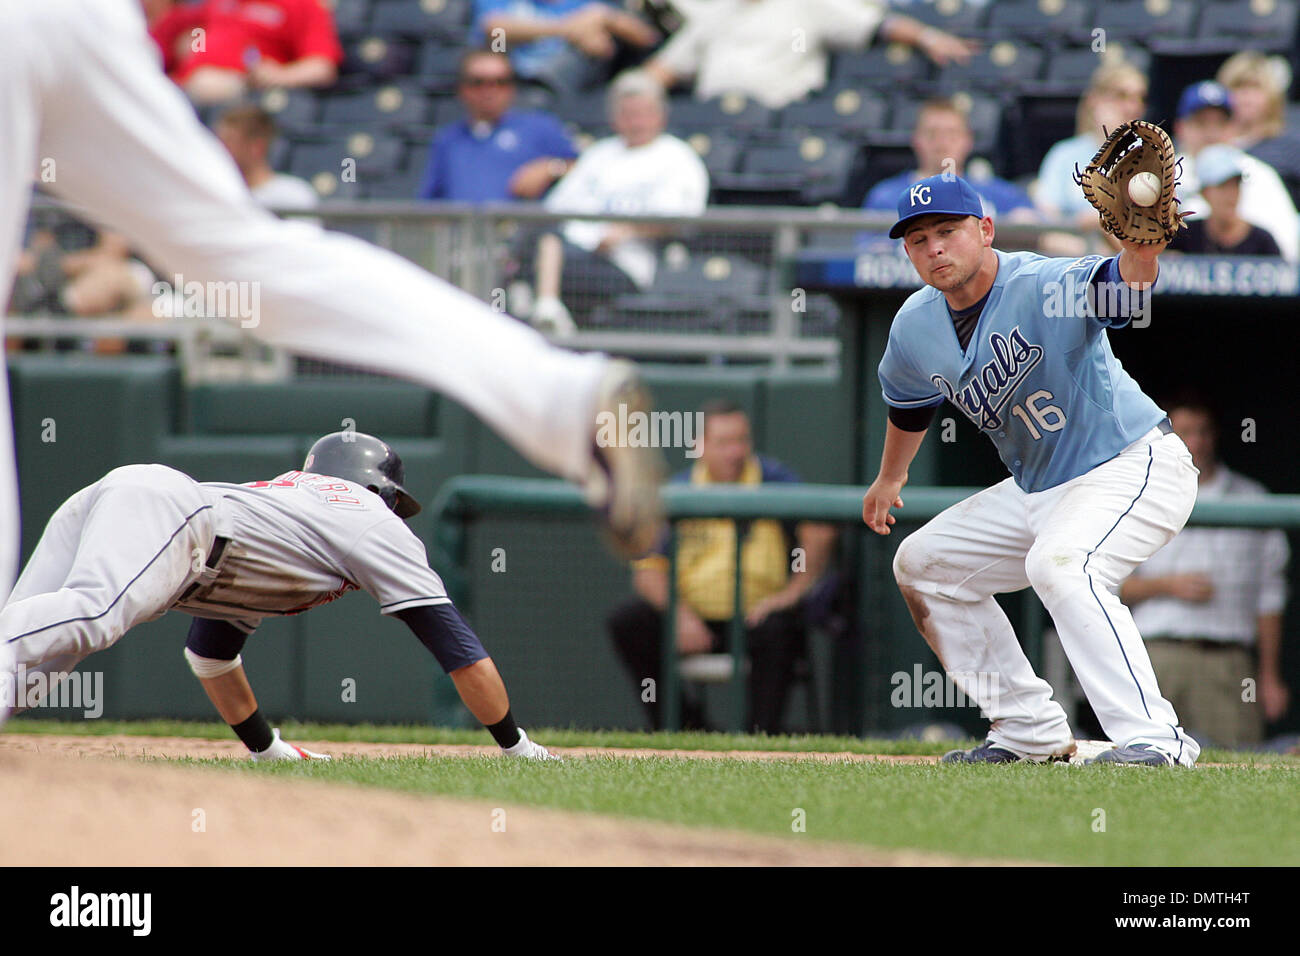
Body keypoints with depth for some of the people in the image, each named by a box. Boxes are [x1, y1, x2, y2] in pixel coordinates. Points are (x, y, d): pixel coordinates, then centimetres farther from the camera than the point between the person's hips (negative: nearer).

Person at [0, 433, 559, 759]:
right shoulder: (379, 524, 25)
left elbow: (209, 651, 50)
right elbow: (458, 648, 22)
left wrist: (266, 748, 54)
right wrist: (517, 748, 30)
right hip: (162, 514, -7)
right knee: (92, 616, -37)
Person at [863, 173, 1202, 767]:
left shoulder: (1047, 288, -24)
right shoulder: (916, 327, -1)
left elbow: (1123, 288, -46)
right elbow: (909, 402, 23)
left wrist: (1141, 247, -68)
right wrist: (890, 478, 37)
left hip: (1136, 467, -9)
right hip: (1036, 491, 9)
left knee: (1058, 563, -35)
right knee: (923, 563, 15)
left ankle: (1154, 738, -37)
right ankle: (1031, 733, 19)